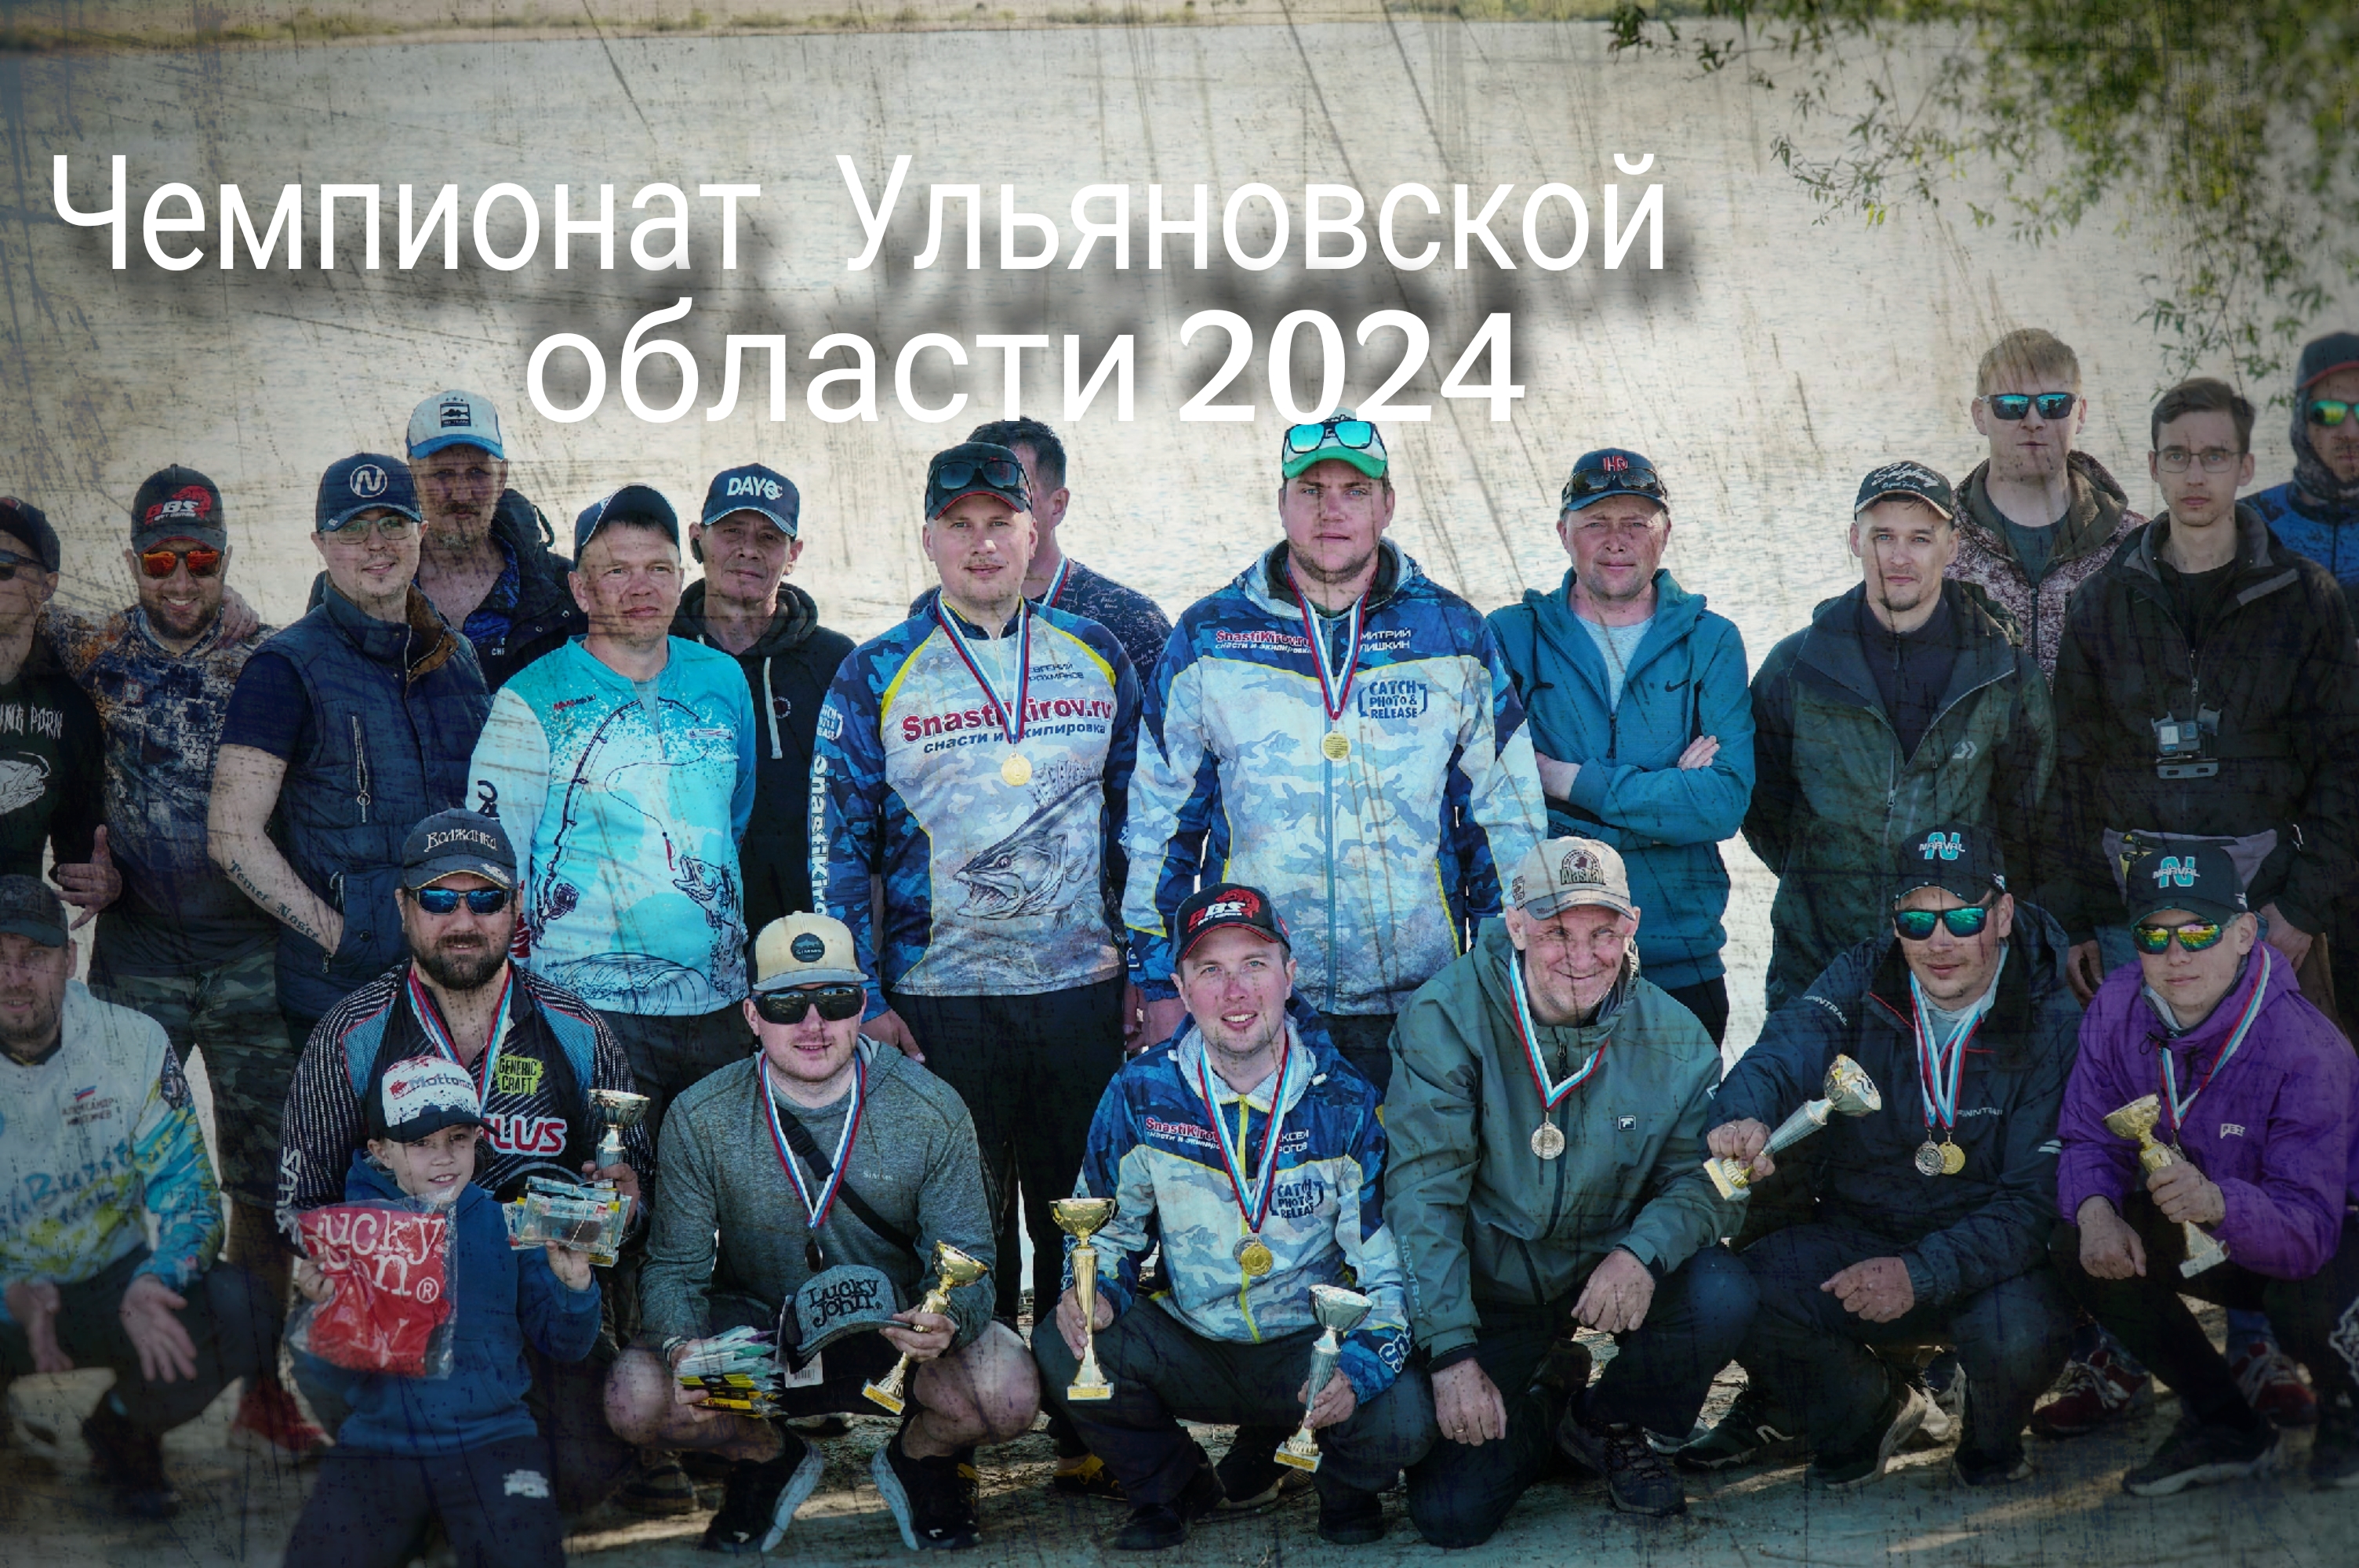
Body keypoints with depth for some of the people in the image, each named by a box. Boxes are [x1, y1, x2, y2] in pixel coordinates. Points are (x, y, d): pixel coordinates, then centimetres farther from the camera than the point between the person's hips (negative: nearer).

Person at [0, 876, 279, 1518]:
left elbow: (187, 1191, -12)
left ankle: (124, 1431, 4)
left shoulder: (132, 1043, -10)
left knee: (239, 1308, -30)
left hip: (114, 1282, 1)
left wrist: (152, 1285, -33)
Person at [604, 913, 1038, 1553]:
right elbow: (676, 1266, -6)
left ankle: (920, 1459, 9)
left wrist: (948, 1320, -35)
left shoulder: (932, 1111, -12)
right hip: (755, 1328, 1)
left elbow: (966, 1258, -10)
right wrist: (682, 1346, -29)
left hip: (893, 1327, -1)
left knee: (1008, 1395, -31)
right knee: (636, 1398, -27)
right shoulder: (700, 1120, -10)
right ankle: (770, 1459, 8)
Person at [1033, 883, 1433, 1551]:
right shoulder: (1140, 1095, -5)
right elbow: (1106, 1228, 8)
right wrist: (1095, 1292, -16)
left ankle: (1346, 1485, 10)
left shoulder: (1346, 1103, -9)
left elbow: (1392, 1269, -9)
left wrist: (1360, 1370, -28)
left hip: (1313, 1346, -1)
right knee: (1061, 1349, -26)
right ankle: (1171, 1487, 5)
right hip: (1187, 1347, 2)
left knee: (1405, 1418, -31)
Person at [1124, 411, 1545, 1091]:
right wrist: (1160, 986, 6)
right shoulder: (1207, 638, 4)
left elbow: (1506, 818, 11)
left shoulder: (1454, 634, 6)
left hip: (1415, 1009, 1)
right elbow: (1159, 819, 9)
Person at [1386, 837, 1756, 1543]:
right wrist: (1451, 1351, -23)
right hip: (1490, 1286, -2)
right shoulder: (1447, 1018, -16)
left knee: (1721, 1297, -30)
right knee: (1451, 1514, -15)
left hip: (1612, 1271, 2)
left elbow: (1695, 1177, -5)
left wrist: (1643, 1251, -29)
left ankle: (1608, 1422, 4)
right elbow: (1422, 1192, -17)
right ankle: (1544, 1399, 21)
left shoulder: (1673, 1037, -9)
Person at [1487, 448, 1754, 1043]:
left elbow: (1725, 802, -8)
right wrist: (1668, 795, -12)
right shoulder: (1510, 636, 4)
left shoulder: (1711, 643, 6)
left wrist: (1575, 782, -11)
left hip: (1682, 968, 1)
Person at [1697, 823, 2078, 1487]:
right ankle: (1874, 1411, 9)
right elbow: (1783, 1053, -23)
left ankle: (1991, 1440, 5)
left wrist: (1922, 1275, -31)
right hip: (1858, 1231, 3)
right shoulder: (1863, 979, -3)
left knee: (2022, 1335, -35)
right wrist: (1743, 1115, -48)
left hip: (1987, 1252, -3)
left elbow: (2035, 1200, -17)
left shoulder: (2052, 1023, -12)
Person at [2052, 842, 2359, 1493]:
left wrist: (2218, 1203, -58)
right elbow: (2088, 1140, -8)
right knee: (2080, 1248, -18)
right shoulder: (2117, 1007, -15)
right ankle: (2226, 1427, 2)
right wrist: (2095, 1211, -32)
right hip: (2207, 1231, 6)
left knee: (2306, 1308, -38)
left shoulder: (2304, 1049, -32)